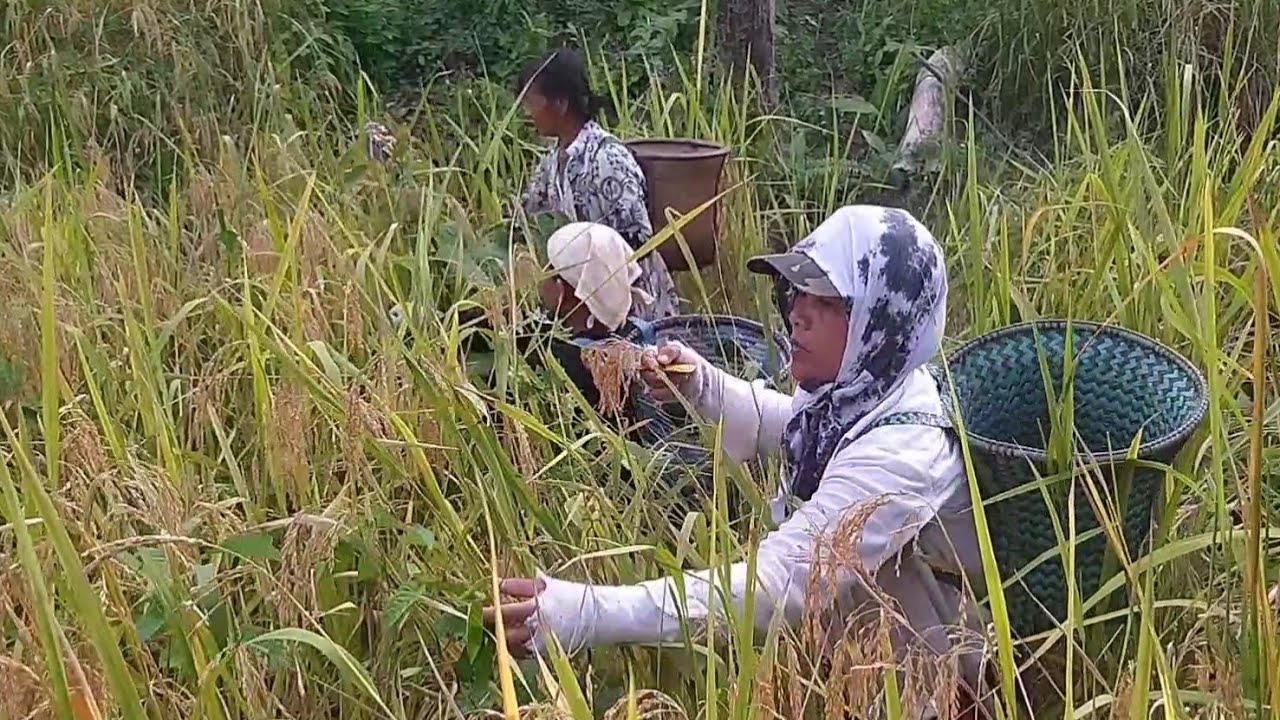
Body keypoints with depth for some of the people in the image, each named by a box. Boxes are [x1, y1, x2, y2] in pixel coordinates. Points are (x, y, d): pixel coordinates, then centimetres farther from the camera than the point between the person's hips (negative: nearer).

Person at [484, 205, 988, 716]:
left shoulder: (898, 455, -32)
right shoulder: (860, 386, -6)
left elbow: (779, 584, -40)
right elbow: (783, 427, 15)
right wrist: (701, 386, -5)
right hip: (849, 638, 8)